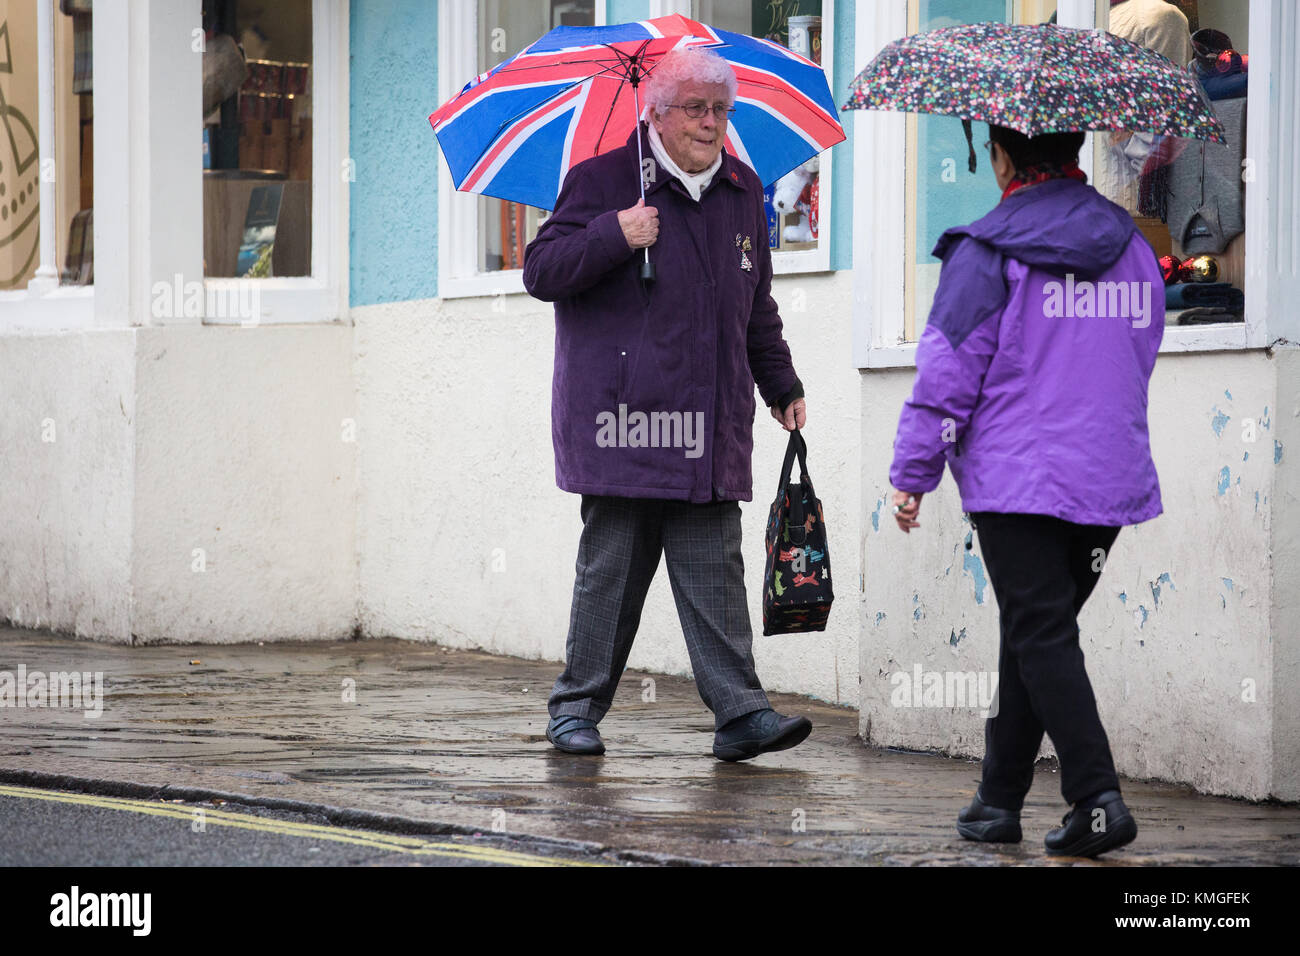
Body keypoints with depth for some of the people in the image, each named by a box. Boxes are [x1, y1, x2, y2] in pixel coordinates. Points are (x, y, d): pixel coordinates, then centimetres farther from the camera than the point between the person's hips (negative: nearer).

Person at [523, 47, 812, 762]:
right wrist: (614, 237, -19)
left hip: (710, 424, 4)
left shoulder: (743, 192, 17)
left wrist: (782, 387, 28)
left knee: (715, 570, -3)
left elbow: (756, 308, 28)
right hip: (622, 419, -4)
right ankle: (577, 707, 11)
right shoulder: (602, 180, 0)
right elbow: (541, 271, -6)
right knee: (611, 565, -1)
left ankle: (739, 713, -7)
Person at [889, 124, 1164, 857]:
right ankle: (1001, 799, 21)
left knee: (1043, 638, -7)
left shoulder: (987, 253, -9)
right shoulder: (1134, 250, 10)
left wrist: (913, 474, -1)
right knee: (1034, 634, 16)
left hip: (1017, 480, -6)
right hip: (1111, 479, 6)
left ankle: (1098, 798, -19)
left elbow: (948, 371, -9)